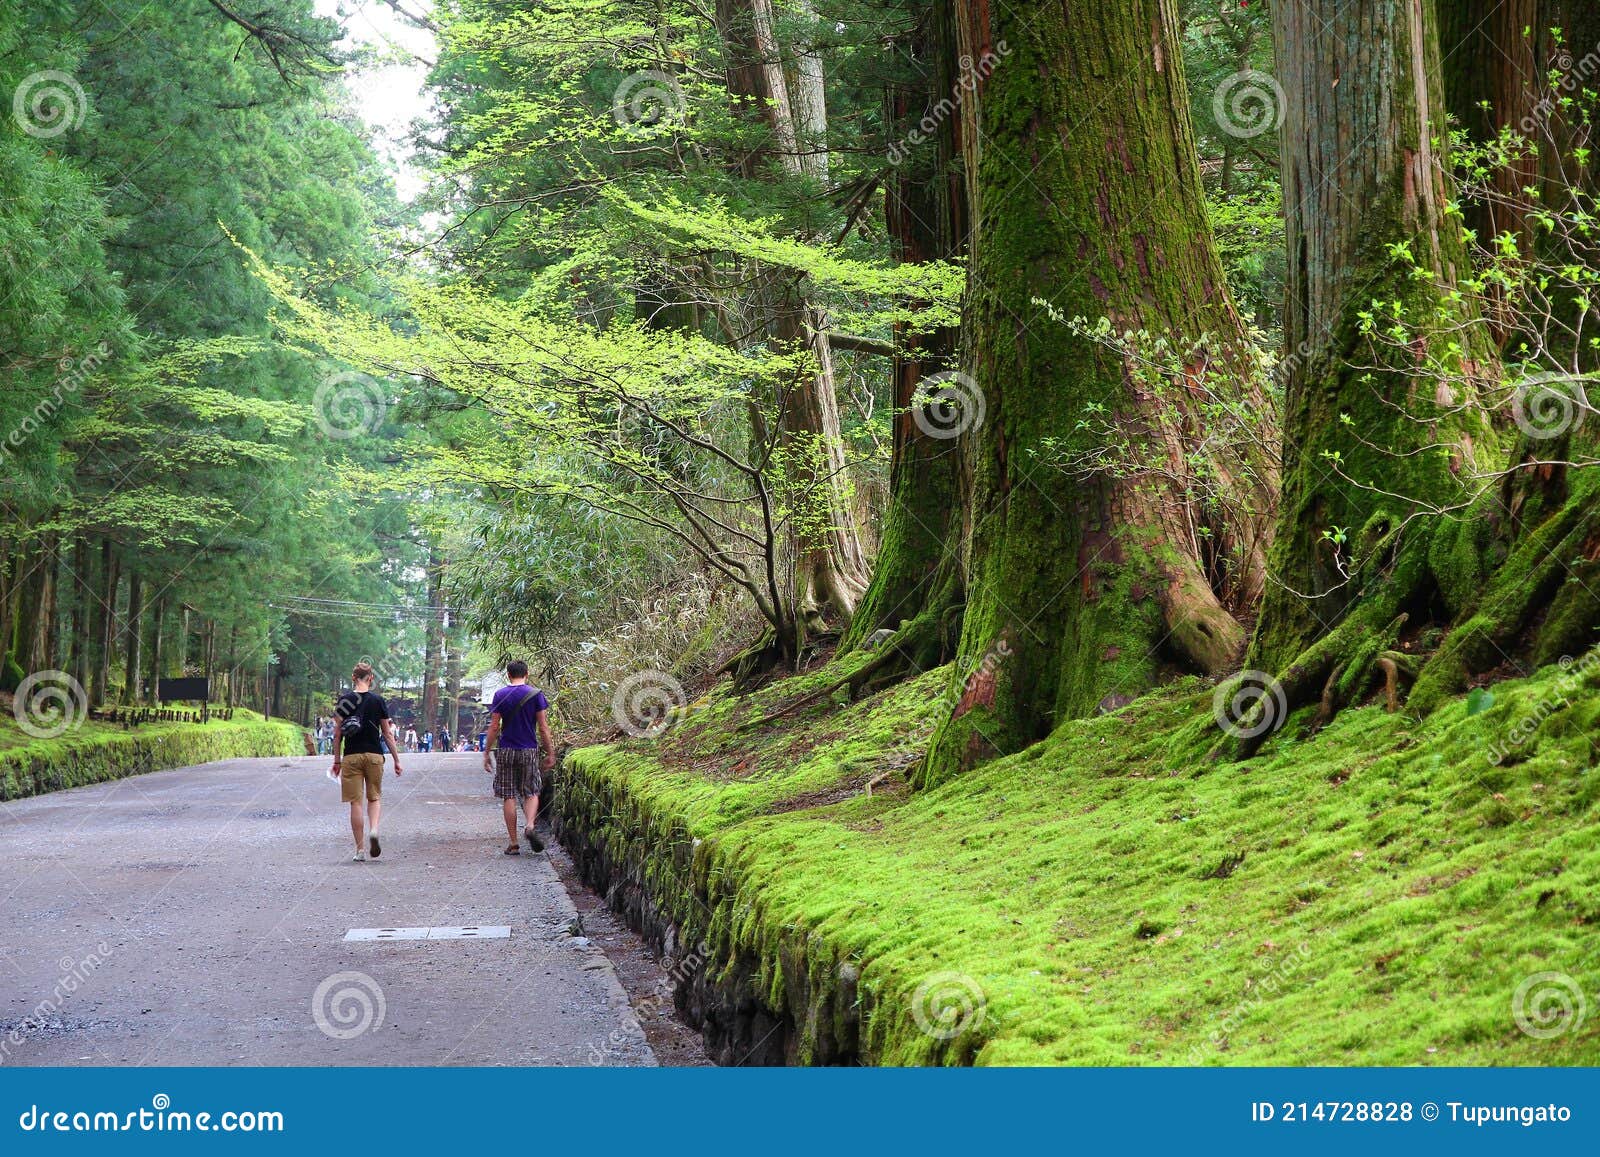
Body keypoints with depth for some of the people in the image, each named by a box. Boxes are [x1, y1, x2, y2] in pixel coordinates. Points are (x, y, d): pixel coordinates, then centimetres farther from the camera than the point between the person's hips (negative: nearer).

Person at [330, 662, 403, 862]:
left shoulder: (344, 700, -1)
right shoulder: (378, 700, 0)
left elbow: (337, 733, 0)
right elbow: (387, 734, 2)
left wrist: (337, 760, 8)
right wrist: (397, 759, 8)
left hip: (351, 756, 0)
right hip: (374, 755, 0)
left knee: (356, 802, 3)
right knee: (375, 797, 15)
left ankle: (360, 849, 3)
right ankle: (374, 829, -13)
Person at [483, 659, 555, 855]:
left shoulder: (500, 695, 0)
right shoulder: (536, 694, -1)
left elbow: (494, 727, -3)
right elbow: (543, 727, -4)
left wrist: (487, 753, 4)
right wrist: (550, 753, 2)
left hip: (506, 751, 0)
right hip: (529, 751, 0)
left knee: (508, 797, 4)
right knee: (531, 793, 12)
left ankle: (513, 843, 2)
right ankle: (530, 825, -15)